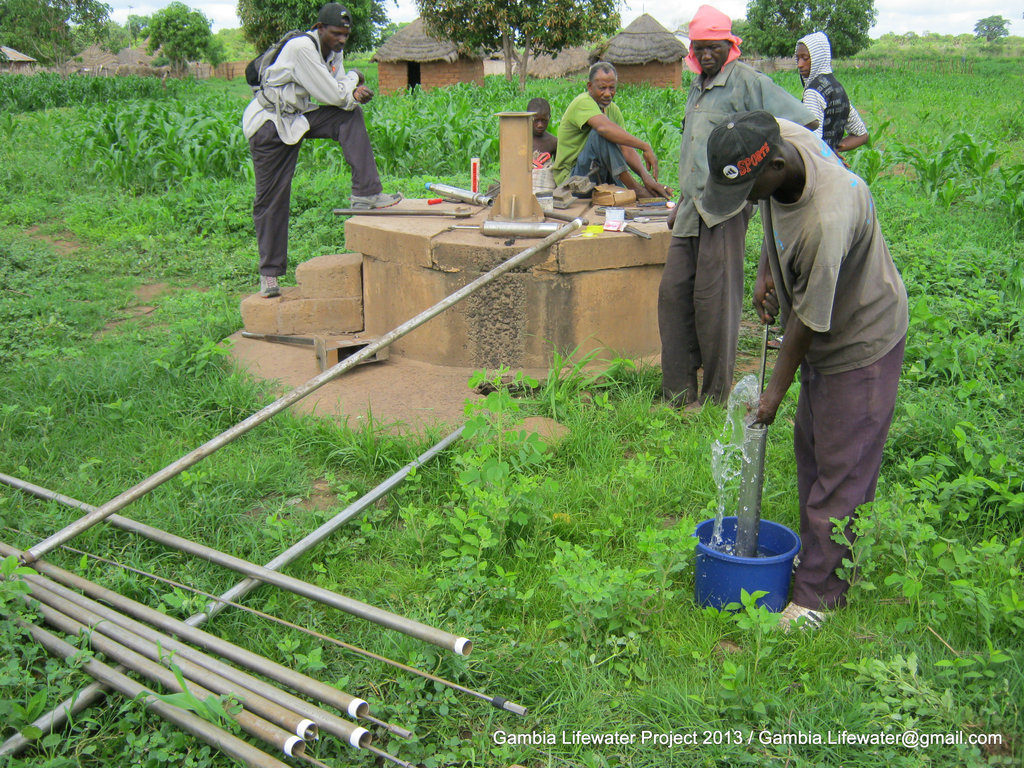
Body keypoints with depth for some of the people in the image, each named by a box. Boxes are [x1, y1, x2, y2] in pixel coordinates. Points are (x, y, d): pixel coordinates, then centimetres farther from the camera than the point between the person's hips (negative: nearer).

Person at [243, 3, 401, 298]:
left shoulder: (333, 50, 3)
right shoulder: (302, 47, -23)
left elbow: (342, 97, 2)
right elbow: (332, 95, -24)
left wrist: (354, 93, -21)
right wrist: (354, 79, -6)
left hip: (299, 117, 8)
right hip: (269, 124, -7)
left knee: (351, 115, -11)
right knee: (271, 199, -3)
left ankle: (366, 194, -15)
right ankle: (269, 273, 10)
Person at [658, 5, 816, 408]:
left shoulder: (745, 81, -6)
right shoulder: (697, 87, 20)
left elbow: (802, 122, -10)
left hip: (724, 208, -8)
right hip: (692, 209, 8)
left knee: (713, 299, -4)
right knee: (673, 290, 4)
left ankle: (716, 398, 9)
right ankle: (678, 394, 13)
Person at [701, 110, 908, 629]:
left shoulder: (828, 219, -39)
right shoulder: (780, 139, -14)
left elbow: (810, 318, -26)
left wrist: (777, 387, -14)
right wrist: (766, 271, 3)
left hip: (862, 341, -9)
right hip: (824, 334, 9)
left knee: (842, 469, 0)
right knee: (809, 446, 20)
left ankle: (820, 595, 13)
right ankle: (813, 553, 37)